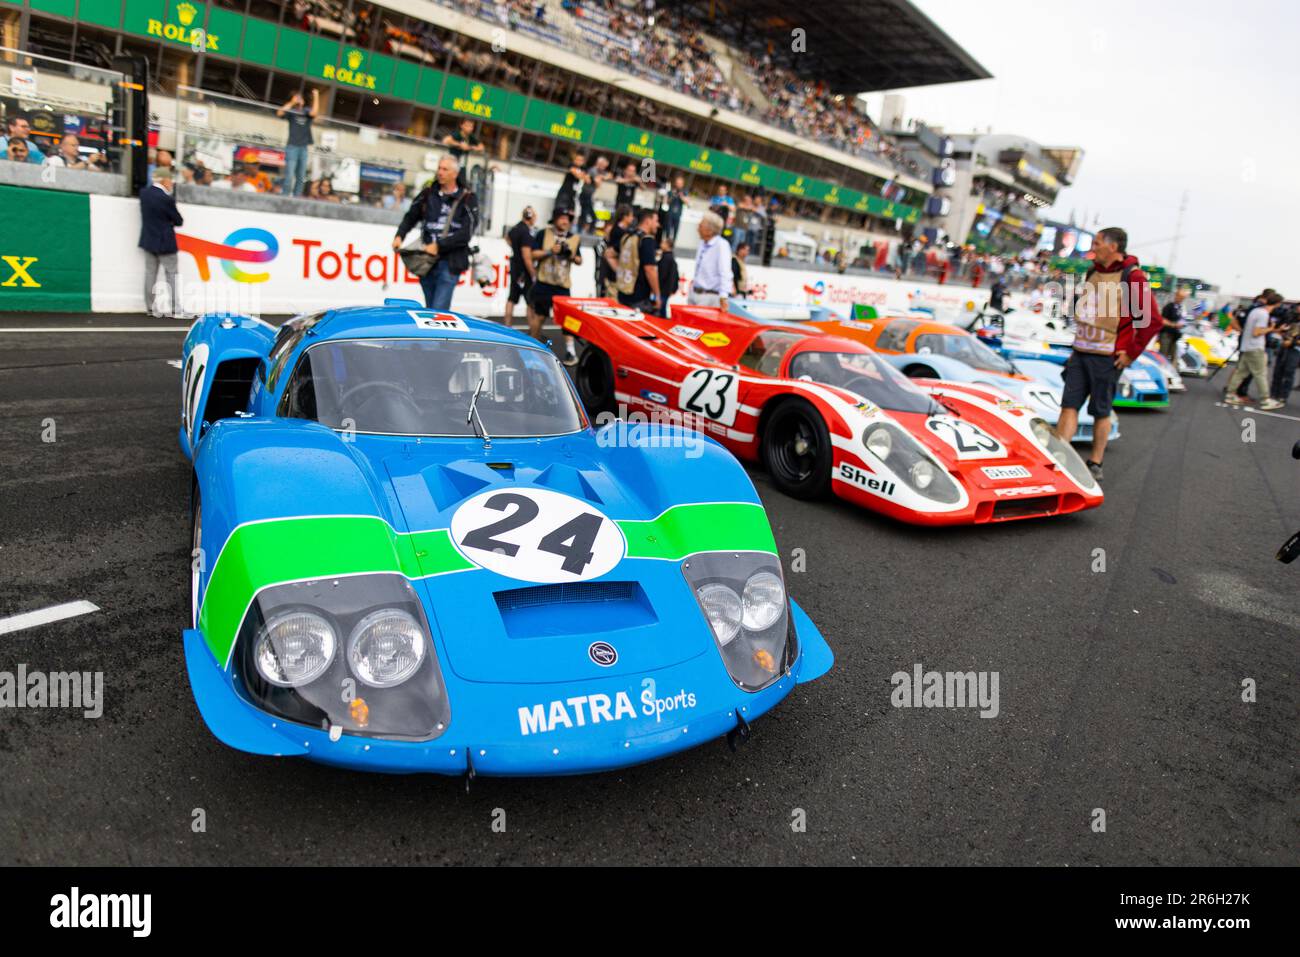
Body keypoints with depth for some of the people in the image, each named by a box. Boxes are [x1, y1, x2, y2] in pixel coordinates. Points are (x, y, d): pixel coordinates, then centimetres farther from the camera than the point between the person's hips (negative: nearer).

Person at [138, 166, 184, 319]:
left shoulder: (144, 192, 0)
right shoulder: (167, 199, -20)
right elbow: (179, 221, -11)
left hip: (148, 240, 7)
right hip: (165, 243, -6)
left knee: (150, 274, 9)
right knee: (171, 275, 1)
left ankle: (152, 308, 10)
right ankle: (176, 309, 1)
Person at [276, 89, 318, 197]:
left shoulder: (307, 111, 11)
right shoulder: (291, 111, 6)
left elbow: (314, 113, -10)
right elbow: (279, 113, -12)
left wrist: (316, 96, -12)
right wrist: (292, 103, -10)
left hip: (304, 148, 3)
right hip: (292, 147, -3)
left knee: (301, 177, 4)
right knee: (289, 175, -9)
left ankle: (296, 197, 9)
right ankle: (285, 197, -7)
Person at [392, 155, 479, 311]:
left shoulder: (467, 200, -1)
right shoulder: (428, 194, 11)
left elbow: (466, 234, -10)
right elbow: (410, 217, 16)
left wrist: (440, 246, -17)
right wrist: (399, 235, -2)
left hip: (449, 264, -4)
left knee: (439, 312, -14)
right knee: (430, 309, 13)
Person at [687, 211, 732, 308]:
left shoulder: (721, 245, -17)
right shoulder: (702, 243, 8)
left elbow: (725, 273, -24)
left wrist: (723, 297, -31)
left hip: (710, 297, -8)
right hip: (695, 292, 8)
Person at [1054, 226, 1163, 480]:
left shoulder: (1132, 277, -10)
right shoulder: (1093, 273, 13)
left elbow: (1152, 320, -12)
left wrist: (1131, 353, -11)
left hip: (1106, 358, -6)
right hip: (1080, 353, 6)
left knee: (1101, 411, 3)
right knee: (1069, 405, 0)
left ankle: (1095, 465, 13)